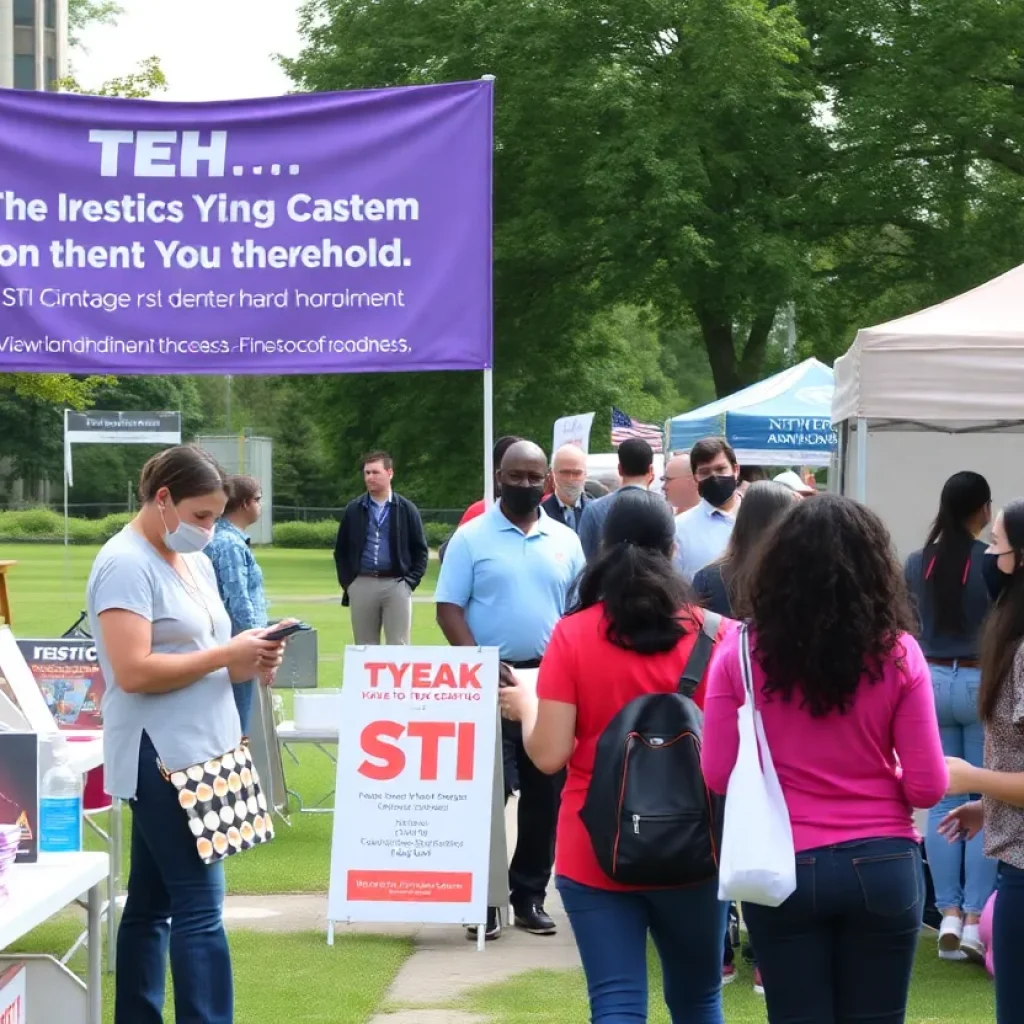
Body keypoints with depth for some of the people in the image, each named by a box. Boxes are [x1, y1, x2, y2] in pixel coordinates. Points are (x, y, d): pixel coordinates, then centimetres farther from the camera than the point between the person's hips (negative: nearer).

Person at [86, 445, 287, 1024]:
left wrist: (249, 663, 3)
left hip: (197, 755, 9)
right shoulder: (126, 565, -13)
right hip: (162, 758, -9)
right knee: (200, 903, -13)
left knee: (153, 900, 11)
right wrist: (225, 655, -17)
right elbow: (134, 672, -22)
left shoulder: (194, 562, 16)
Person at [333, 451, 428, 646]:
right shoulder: (353, 510, 9)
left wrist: (411, 581, -4)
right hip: (361, 585, 2)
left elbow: (420, 550, 7)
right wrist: (346, 582, 4)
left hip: (396, 585, -2)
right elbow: (341, 550, 14)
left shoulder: (406, 509, 4)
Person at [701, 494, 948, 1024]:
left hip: (782, 867, 0)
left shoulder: (741, 651, -7)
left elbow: (717, 775, -3)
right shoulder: (898, 653, -8)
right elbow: (927, 787, -6)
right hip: (881, 865, 0)